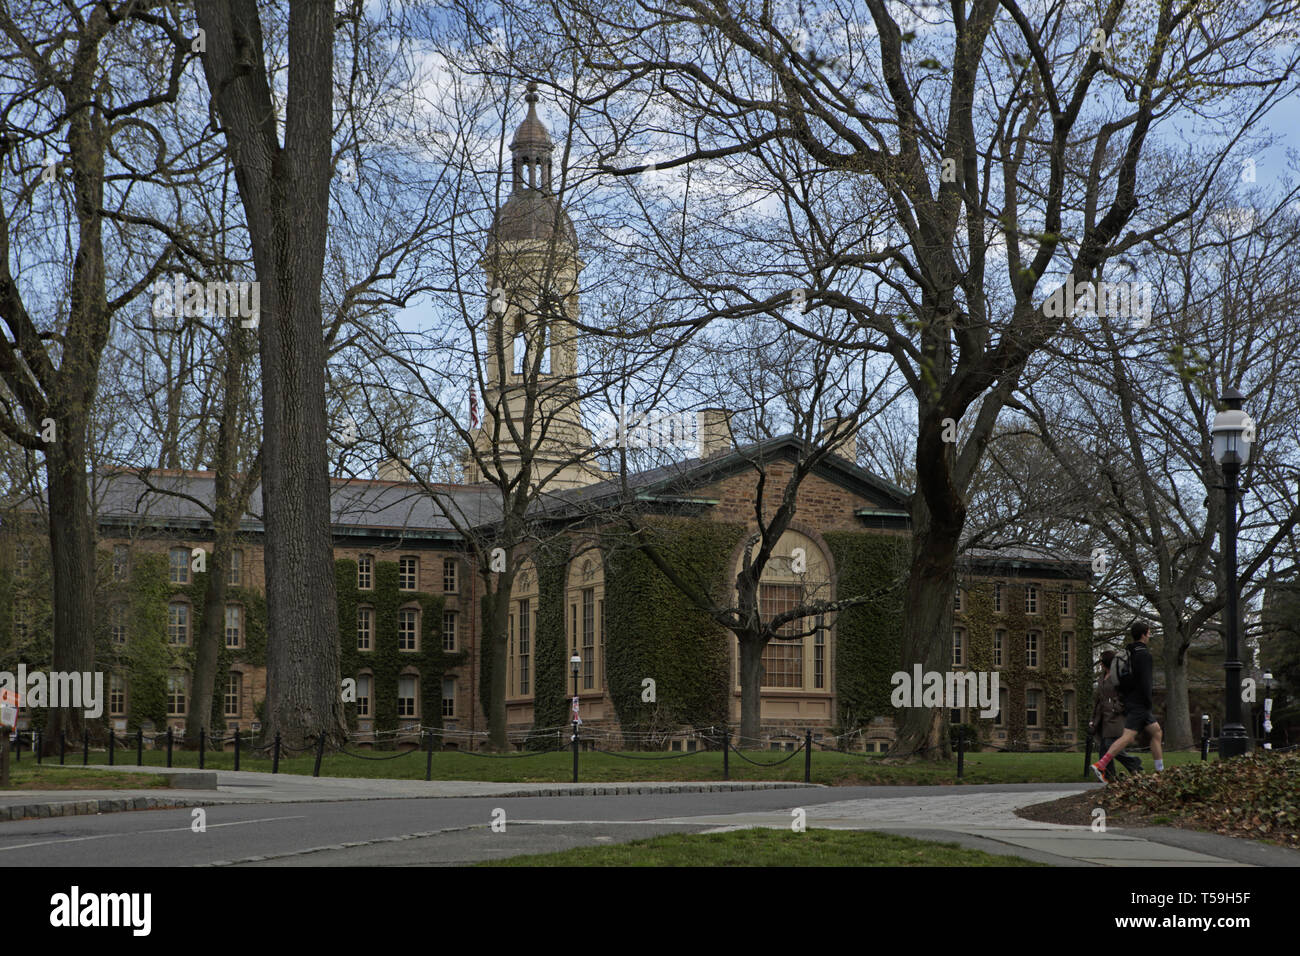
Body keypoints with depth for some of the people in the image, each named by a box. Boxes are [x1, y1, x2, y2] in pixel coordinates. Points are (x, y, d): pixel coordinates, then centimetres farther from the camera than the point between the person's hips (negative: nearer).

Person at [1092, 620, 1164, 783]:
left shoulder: (1128, 653, 14)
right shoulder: (1144, 654, -12)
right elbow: (1145, 682, -19)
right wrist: (1148, 703, -13)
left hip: (1130, 701, 10)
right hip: (1139, 704, -10)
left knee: (1157, 733, 15)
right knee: (1128, 737, -15)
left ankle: (1160, 772, 16)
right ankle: (1100, 766, -23)